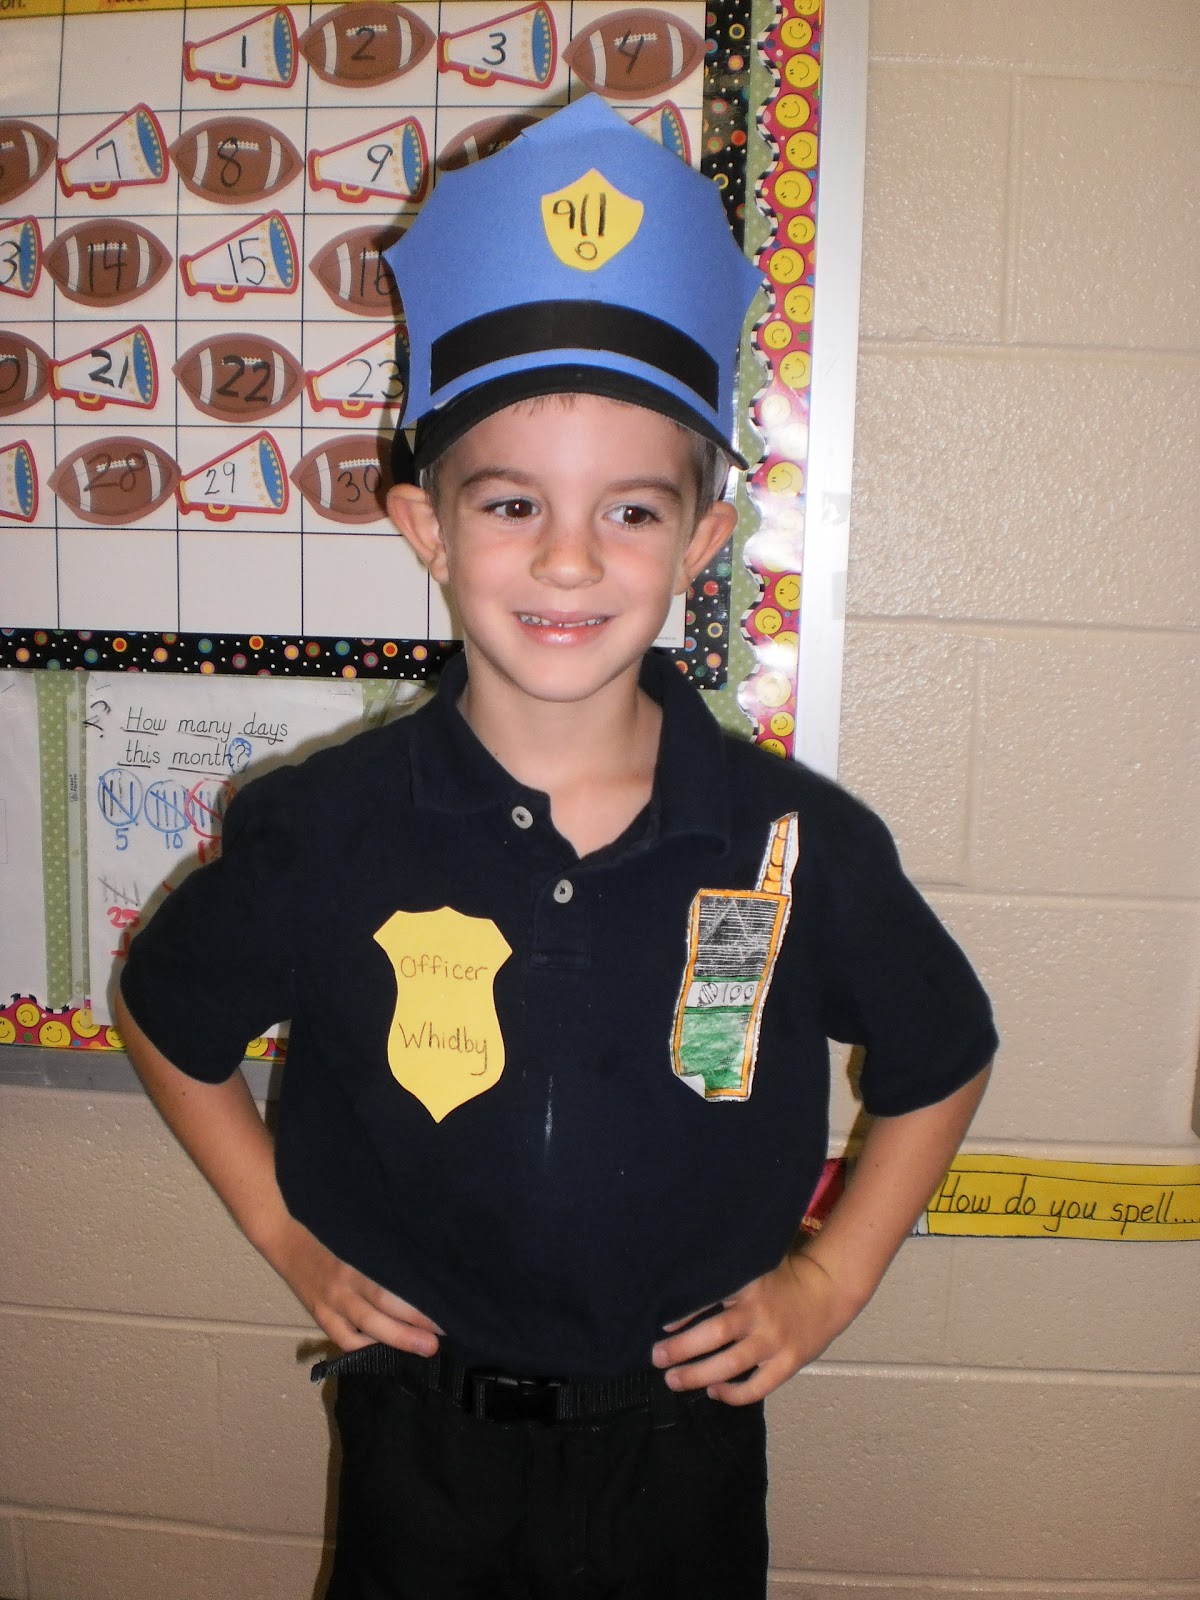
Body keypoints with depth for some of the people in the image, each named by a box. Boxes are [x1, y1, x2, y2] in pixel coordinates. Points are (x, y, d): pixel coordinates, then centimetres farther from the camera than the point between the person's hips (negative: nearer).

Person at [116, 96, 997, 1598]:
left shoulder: (801, 844, -15)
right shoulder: (323, 830, -16)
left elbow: (940, 1063, 3)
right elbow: (167, 1019, 3)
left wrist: (829, 1277, 0)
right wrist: (287, 1235, 2)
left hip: (685, 1452, 1)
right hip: (417, 1448, 0)